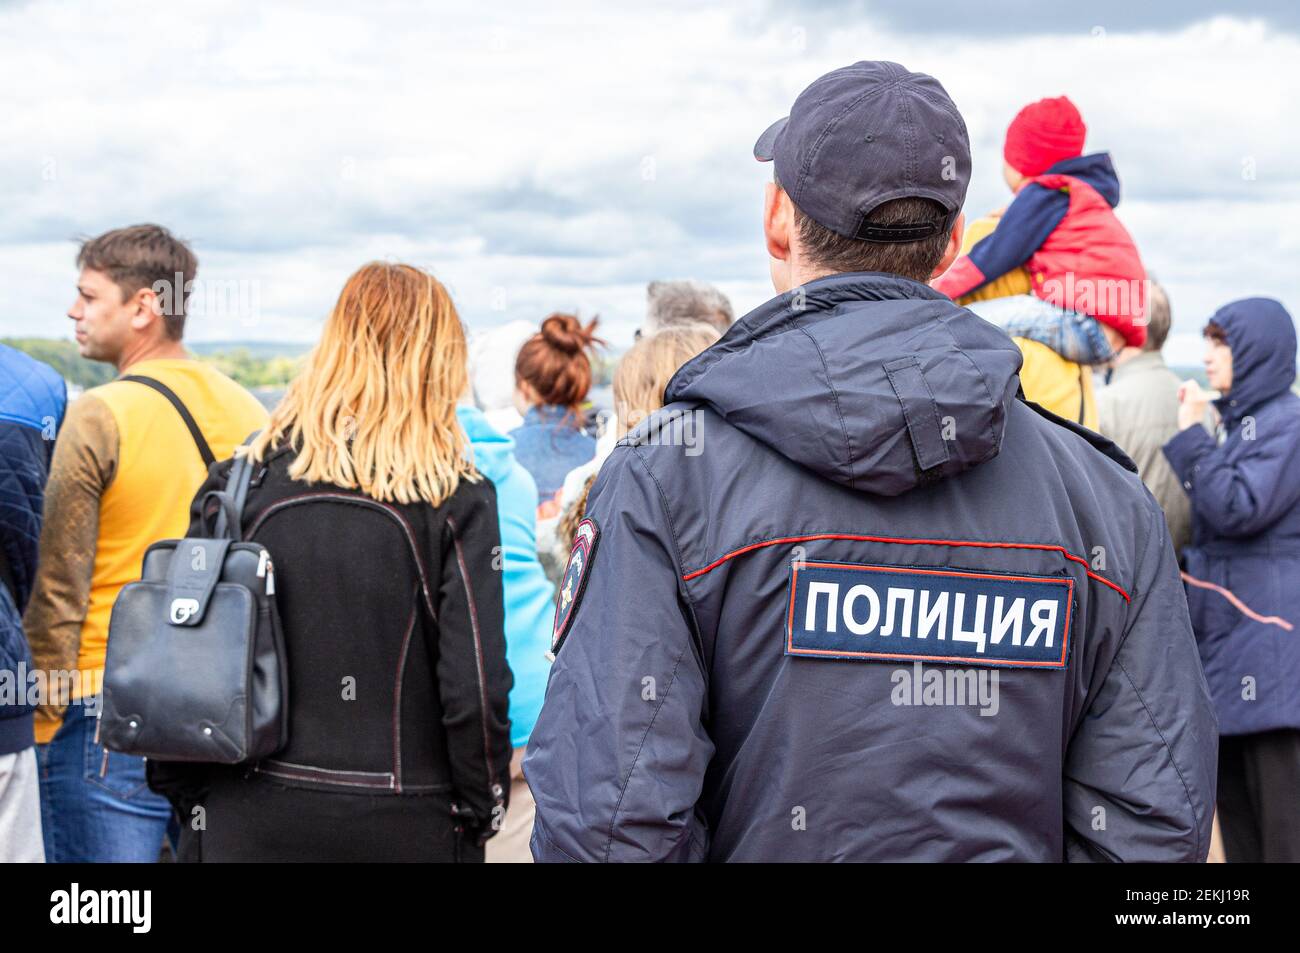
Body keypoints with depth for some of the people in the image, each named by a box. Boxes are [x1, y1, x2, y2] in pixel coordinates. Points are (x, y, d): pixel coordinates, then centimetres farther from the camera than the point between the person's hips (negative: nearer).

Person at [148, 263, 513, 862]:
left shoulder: (243, 478, -2)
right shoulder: (456, 497, -9)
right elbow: (474, 683, -11)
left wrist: (182, 798, 11)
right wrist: (481, 810, 3)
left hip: (249, 817, 2)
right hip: (404, 825, -2)